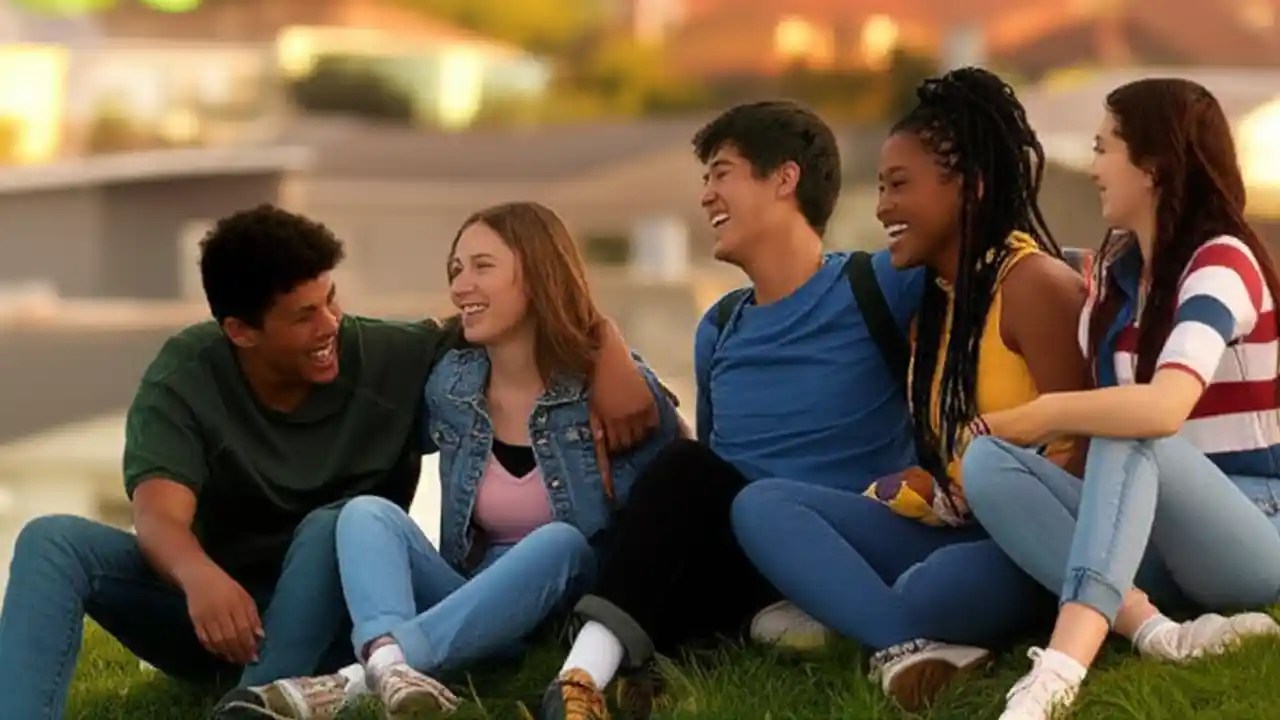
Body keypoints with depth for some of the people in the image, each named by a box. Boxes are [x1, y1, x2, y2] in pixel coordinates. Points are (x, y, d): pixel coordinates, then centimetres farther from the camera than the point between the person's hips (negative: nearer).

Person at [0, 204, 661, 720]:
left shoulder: (391, 359, -9)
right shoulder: (185, 376, -13)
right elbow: (159, 513, -29)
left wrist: (610, 355, -25)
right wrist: (199, 576, -52)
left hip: (323, 626, 0)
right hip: (212, 609, 1)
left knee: (336, 524, -32)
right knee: (54, 540, -22)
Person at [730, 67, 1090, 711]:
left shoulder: (1033, 284, -11)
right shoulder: (933, 296, 15)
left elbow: (1076, 452, -15)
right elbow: (950, 452, 14)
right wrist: (914, 491, -3)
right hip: (949, 529, 10)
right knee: (762, 504, -9)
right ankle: (915, 646, -28)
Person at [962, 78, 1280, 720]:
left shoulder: (1221, 263, -15)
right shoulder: (1115, 267, 11)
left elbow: (1162, 409, -32)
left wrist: (1040, 416, -20)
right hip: (1151, 539, 7)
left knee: (1128, 433, -36)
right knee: (987, 463, -17)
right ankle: (1154, 630, -37)